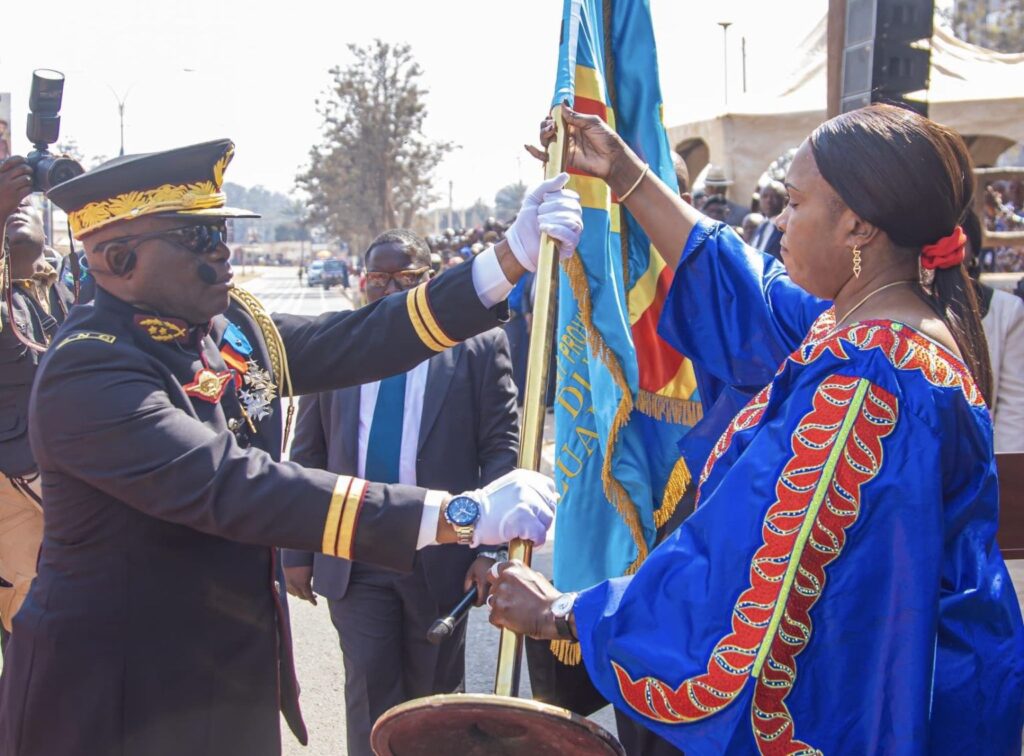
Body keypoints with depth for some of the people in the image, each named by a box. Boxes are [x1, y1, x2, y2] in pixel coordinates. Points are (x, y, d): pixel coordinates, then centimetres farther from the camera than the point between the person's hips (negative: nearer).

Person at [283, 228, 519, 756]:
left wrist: (492, 548, -12)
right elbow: (307, 457, 8)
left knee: (434, 693, 13)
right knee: (369, 691, 3)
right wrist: (298, 550, 5)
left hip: (441, 555, -1)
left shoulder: (478, 347, -2)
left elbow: (502, 451, -4)